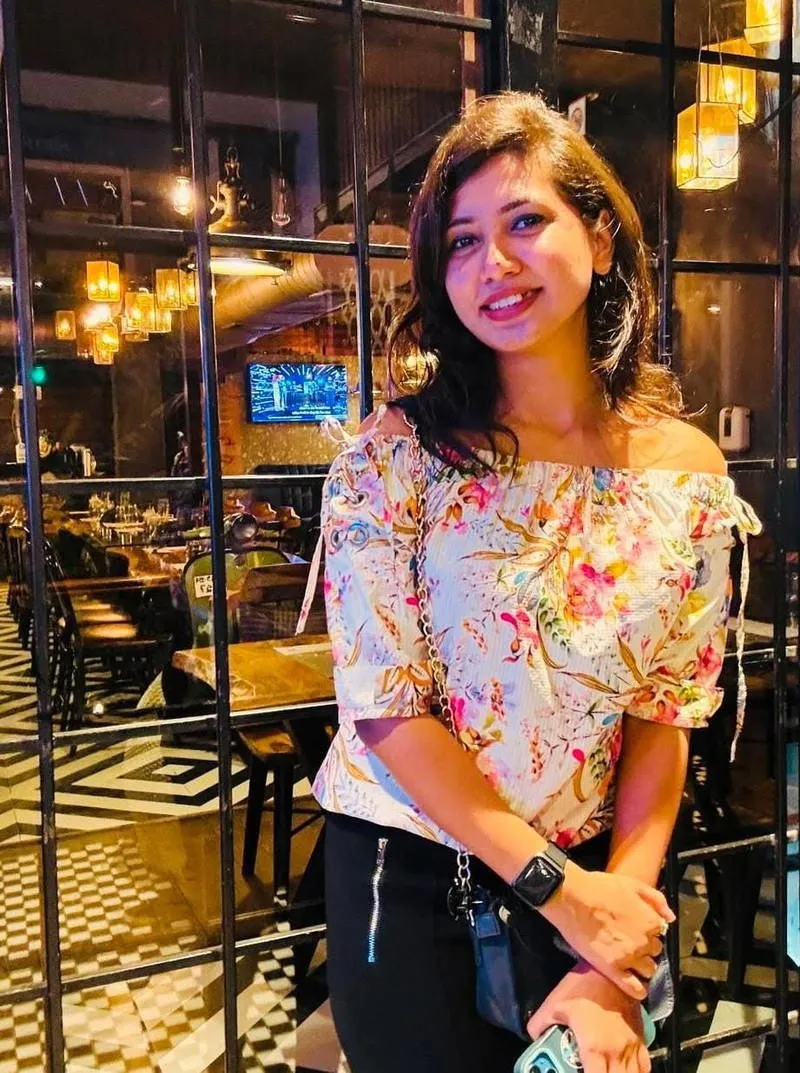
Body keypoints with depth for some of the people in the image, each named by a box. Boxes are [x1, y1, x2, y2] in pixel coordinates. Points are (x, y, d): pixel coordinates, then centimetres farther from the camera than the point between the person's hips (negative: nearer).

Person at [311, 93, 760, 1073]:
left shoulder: (689, 472, -6)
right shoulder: (394, 456, -14)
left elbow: (665, 720, -4)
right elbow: (380, 705, -15)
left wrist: (615, 970, -10)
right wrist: (564, 890, -16)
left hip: (593, 885, 3)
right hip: (404, 878, -2)